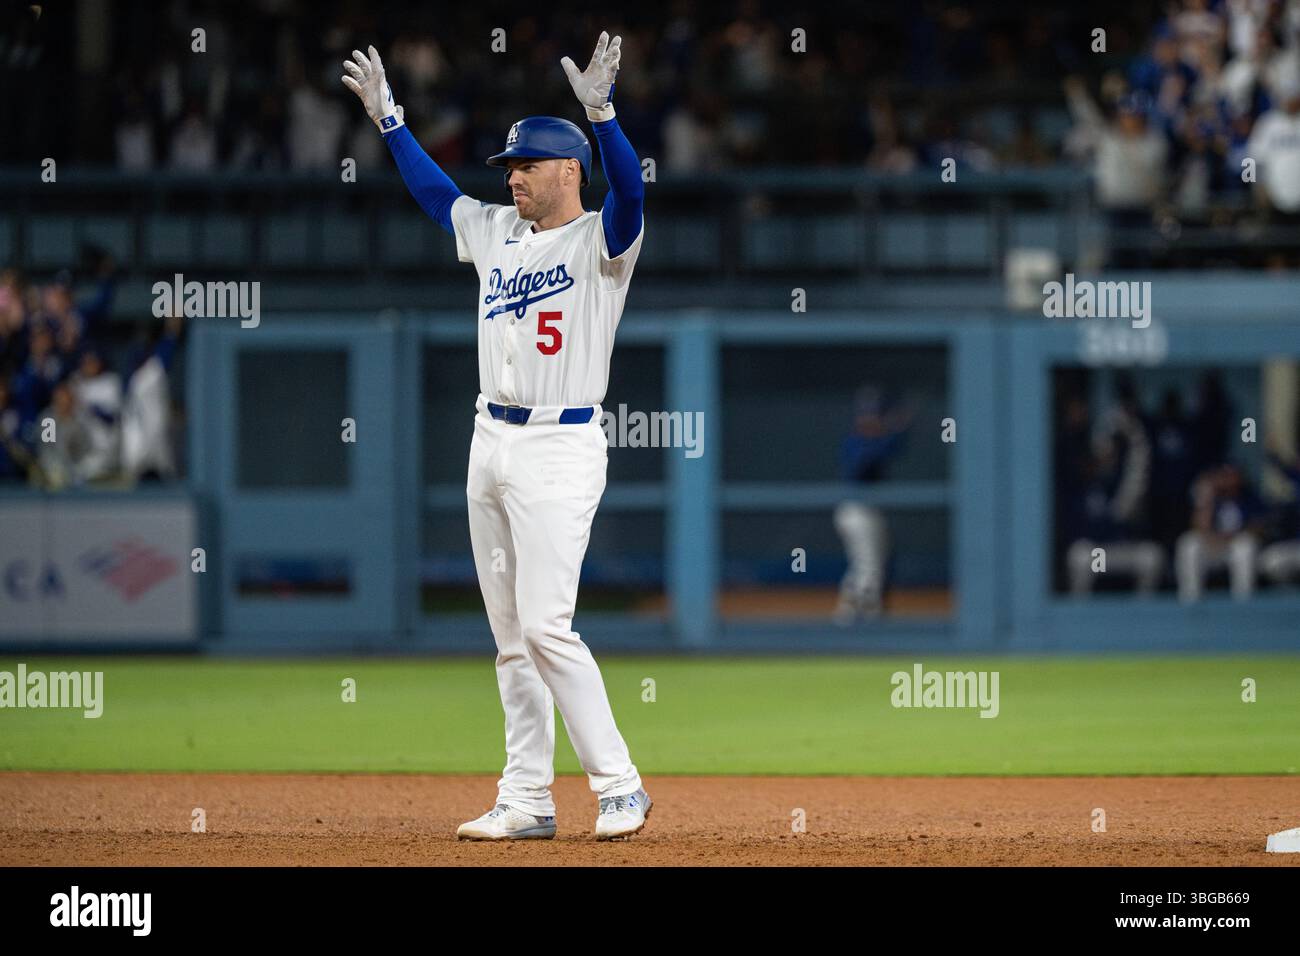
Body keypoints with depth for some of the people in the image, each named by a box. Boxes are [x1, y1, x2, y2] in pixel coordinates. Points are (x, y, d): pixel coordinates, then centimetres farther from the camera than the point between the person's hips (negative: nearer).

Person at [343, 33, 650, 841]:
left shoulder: (600, 239, -7)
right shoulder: (495, 232, 14)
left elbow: (629, 191, -26)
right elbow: (433, 189, 27)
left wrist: (602, 112, -39)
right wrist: (388, 116, 23)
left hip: (561, 448, -8)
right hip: (492, 442, 8)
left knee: (546, 625, -15)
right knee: (511, 635, 7)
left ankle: (620, 787, -8)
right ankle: (528, 800, 11)